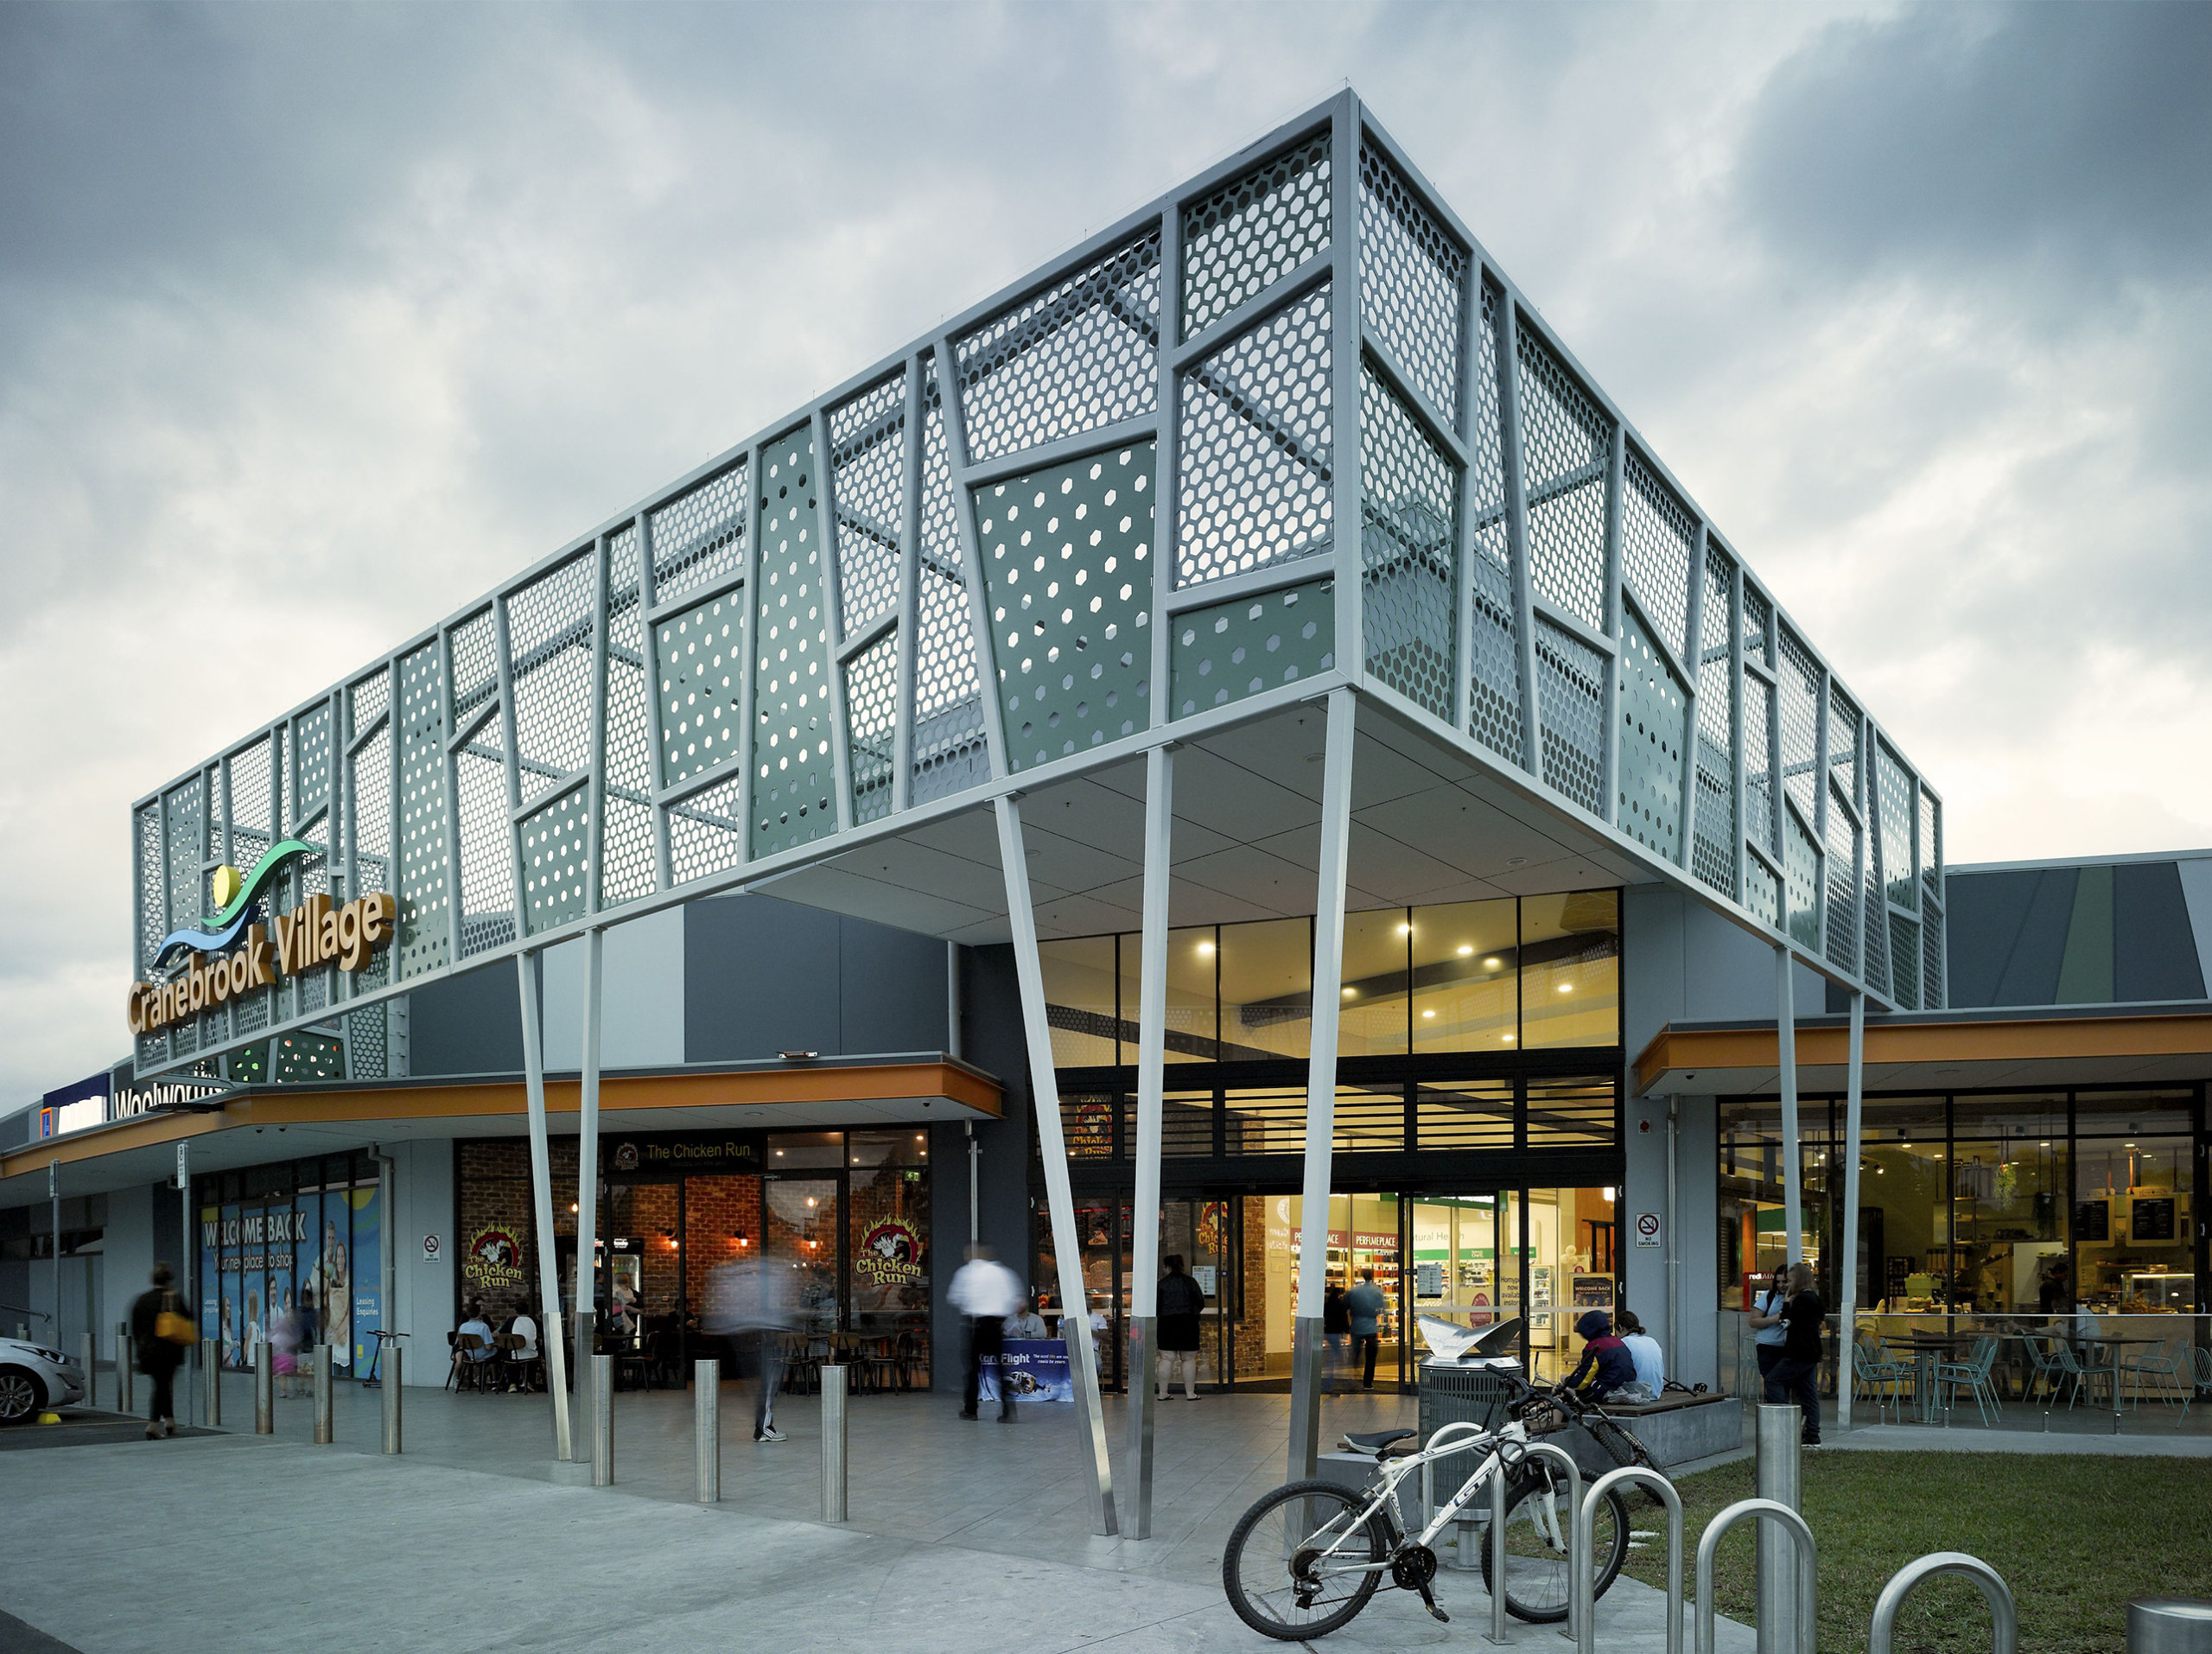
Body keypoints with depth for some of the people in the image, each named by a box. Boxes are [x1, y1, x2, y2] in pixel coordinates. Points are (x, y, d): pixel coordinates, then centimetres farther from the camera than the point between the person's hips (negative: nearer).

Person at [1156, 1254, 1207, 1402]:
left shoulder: (1162, 1283, -1)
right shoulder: (1190, 1282, 1)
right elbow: (1201, 1304, 4)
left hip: (1167, 1323, 0)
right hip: (1188, 1324, 0)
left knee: (1166, 1359, 3)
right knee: (1189, 1360, 7)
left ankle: (1162, 1393, 4)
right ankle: (1190, 1393, 8)